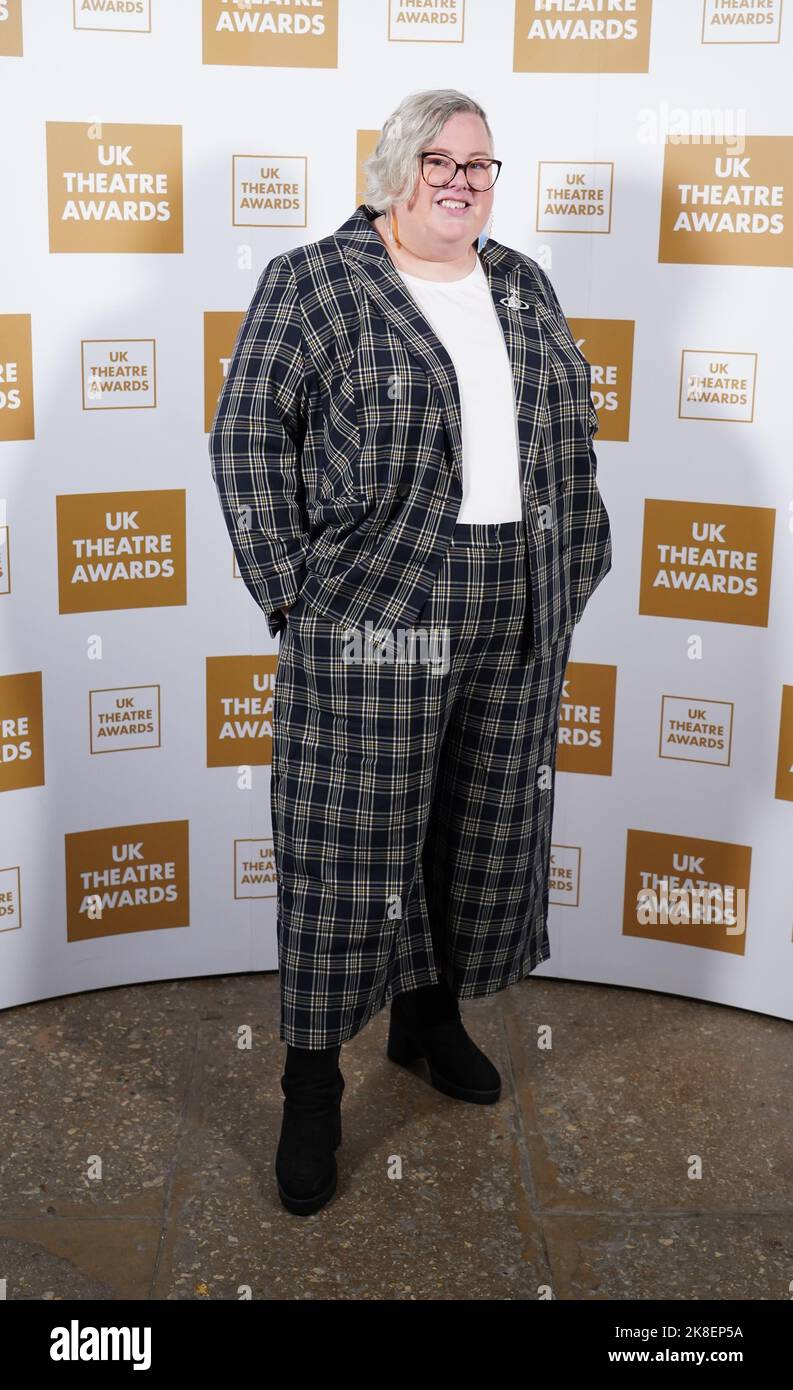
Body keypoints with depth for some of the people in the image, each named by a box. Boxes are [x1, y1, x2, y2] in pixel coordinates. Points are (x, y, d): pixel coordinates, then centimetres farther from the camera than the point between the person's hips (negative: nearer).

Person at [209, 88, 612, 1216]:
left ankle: (432, 1015, 35)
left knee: (489, 825, 13)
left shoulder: (523, 285, 15)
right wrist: (290, 589, -12)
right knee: (350, 838, -1)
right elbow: (248, 433, -6)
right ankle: (313, 1081, 13)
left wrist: (573, 572, 10)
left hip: (518, 618, 6)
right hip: (371, 616, -5)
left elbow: (574, 434, 17)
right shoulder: (314, 282, -1)